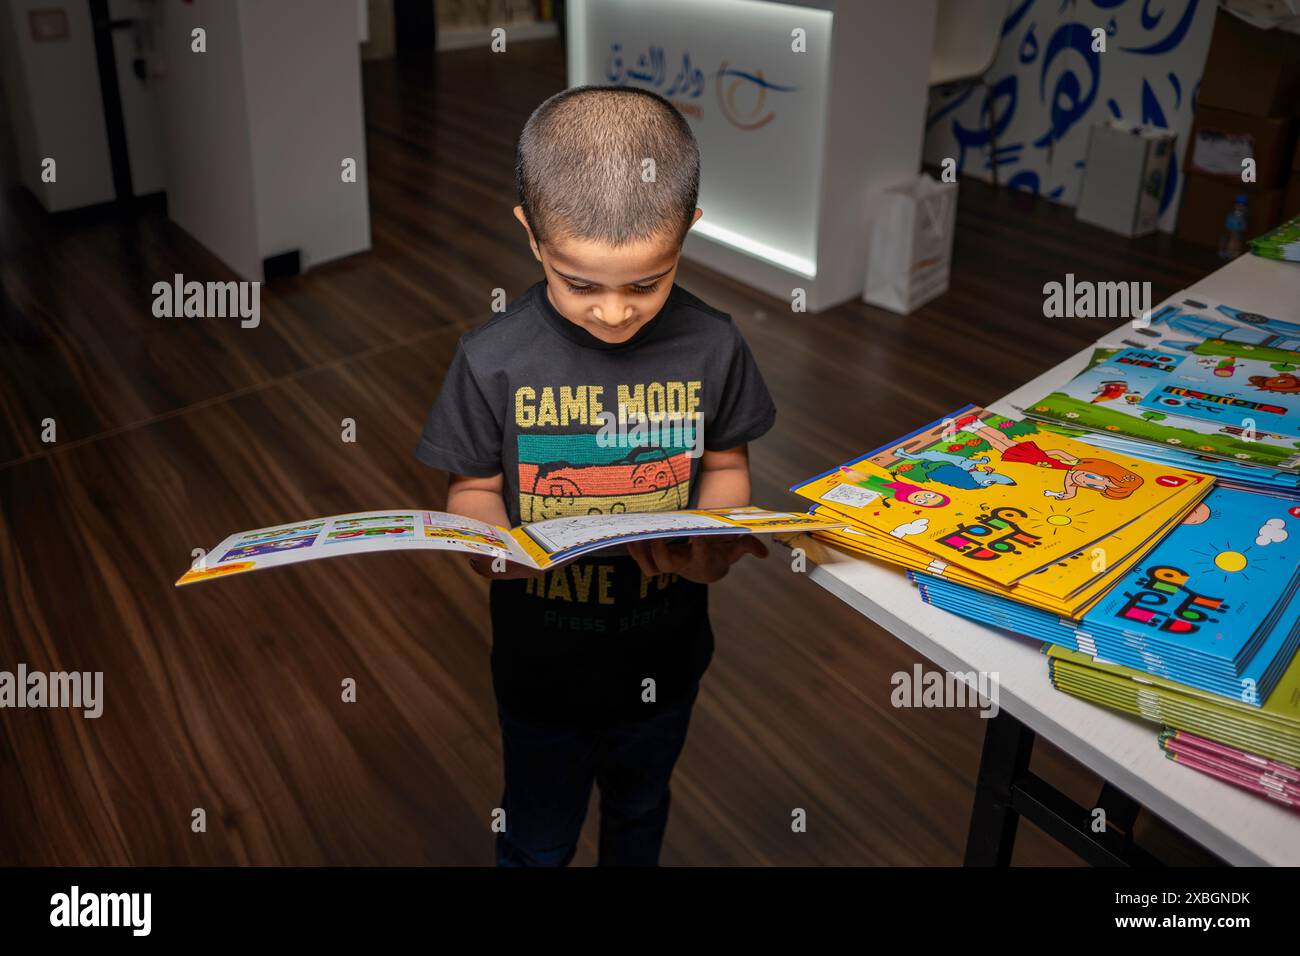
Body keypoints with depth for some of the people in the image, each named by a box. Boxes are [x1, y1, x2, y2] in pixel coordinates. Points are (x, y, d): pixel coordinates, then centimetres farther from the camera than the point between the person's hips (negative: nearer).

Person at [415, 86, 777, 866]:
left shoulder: (712, 347, -16)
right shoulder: (493, 361, -20)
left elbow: (726, 466, -3)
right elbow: (473, 489, -8)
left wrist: (714, 545, -23)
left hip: (664, 660, 2)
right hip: (542, 665, -1)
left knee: (641, 810, 31)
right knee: (539, 837, 23)